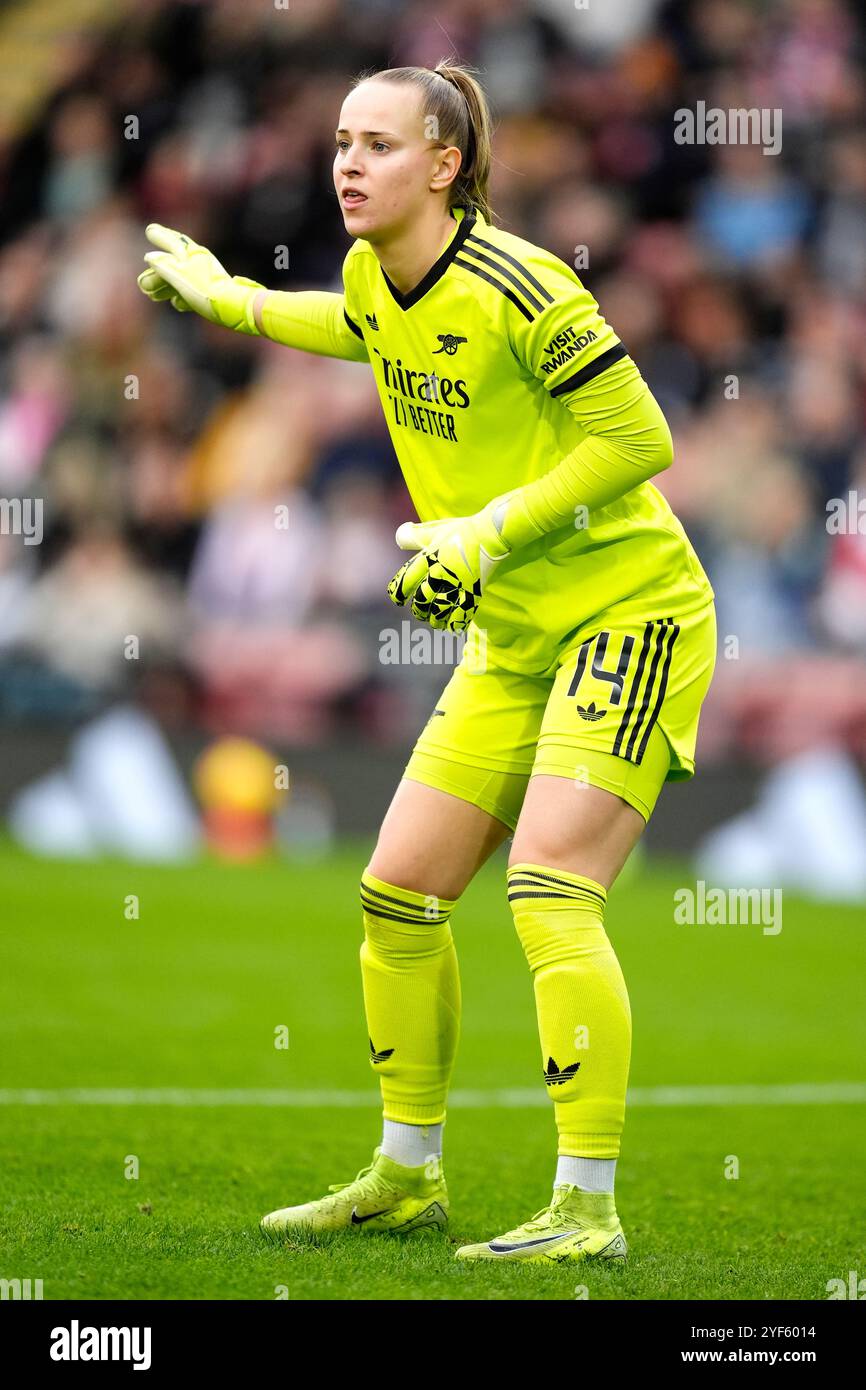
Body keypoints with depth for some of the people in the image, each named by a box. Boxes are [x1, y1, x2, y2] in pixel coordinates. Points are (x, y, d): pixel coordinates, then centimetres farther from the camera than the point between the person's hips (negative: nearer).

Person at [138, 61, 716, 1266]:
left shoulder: (517, 286, -21)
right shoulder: (375, 278, 4)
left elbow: (639, 438, -19)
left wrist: (490, 532, -22)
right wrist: (225, 299, 32)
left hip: (629, 612, -8)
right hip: (514, 637, 9)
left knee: (549, 891, -21)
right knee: (399, 893, 8)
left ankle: (588, 1209, -18)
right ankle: (408, 1176, 24)